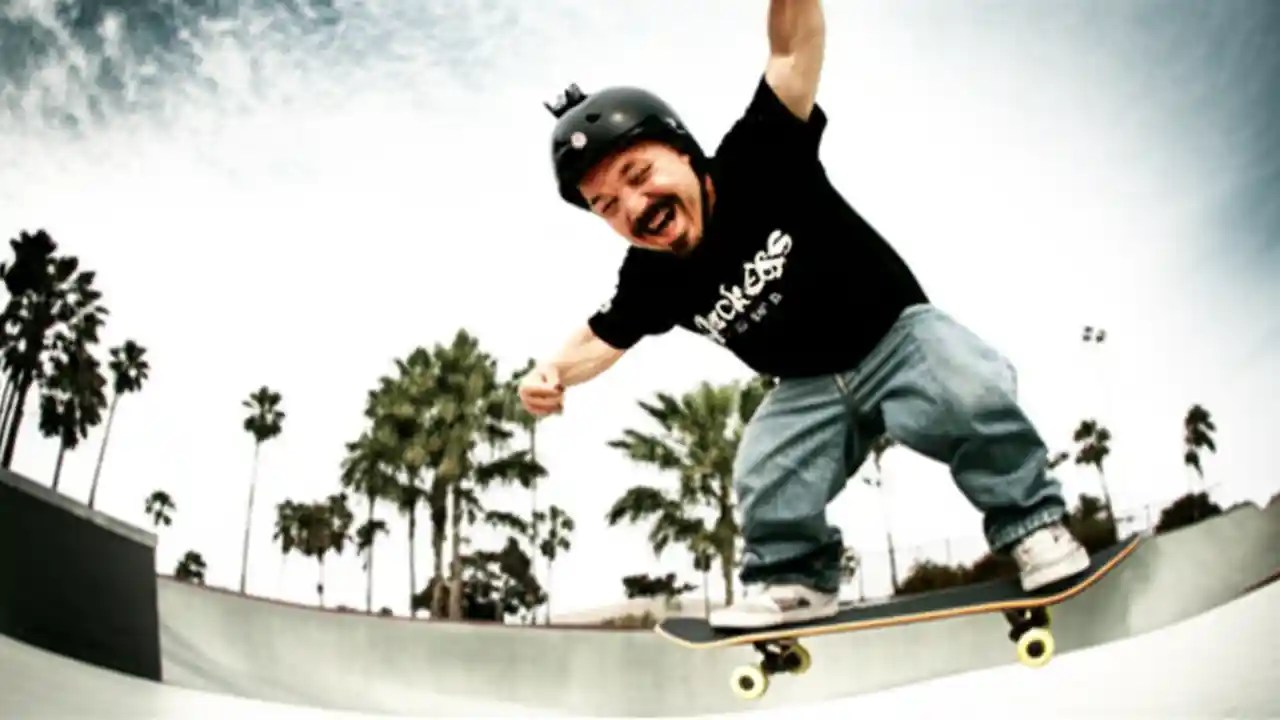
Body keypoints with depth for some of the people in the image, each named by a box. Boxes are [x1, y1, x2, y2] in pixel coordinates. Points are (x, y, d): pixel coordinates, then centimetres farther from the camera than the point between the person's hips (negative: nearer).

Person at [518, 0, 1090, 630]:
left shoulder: (759, 159, -22)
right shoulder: (650, 282, -12)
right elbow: (602, 336, 6)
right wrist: (553, 372, -15)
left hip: (897, 337, -3)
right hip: (810, 389, 3)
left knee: (973, 392, -30)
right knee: (767, 480, -18)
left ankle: (1028, 522, -8)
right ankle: (793, 583, 10)